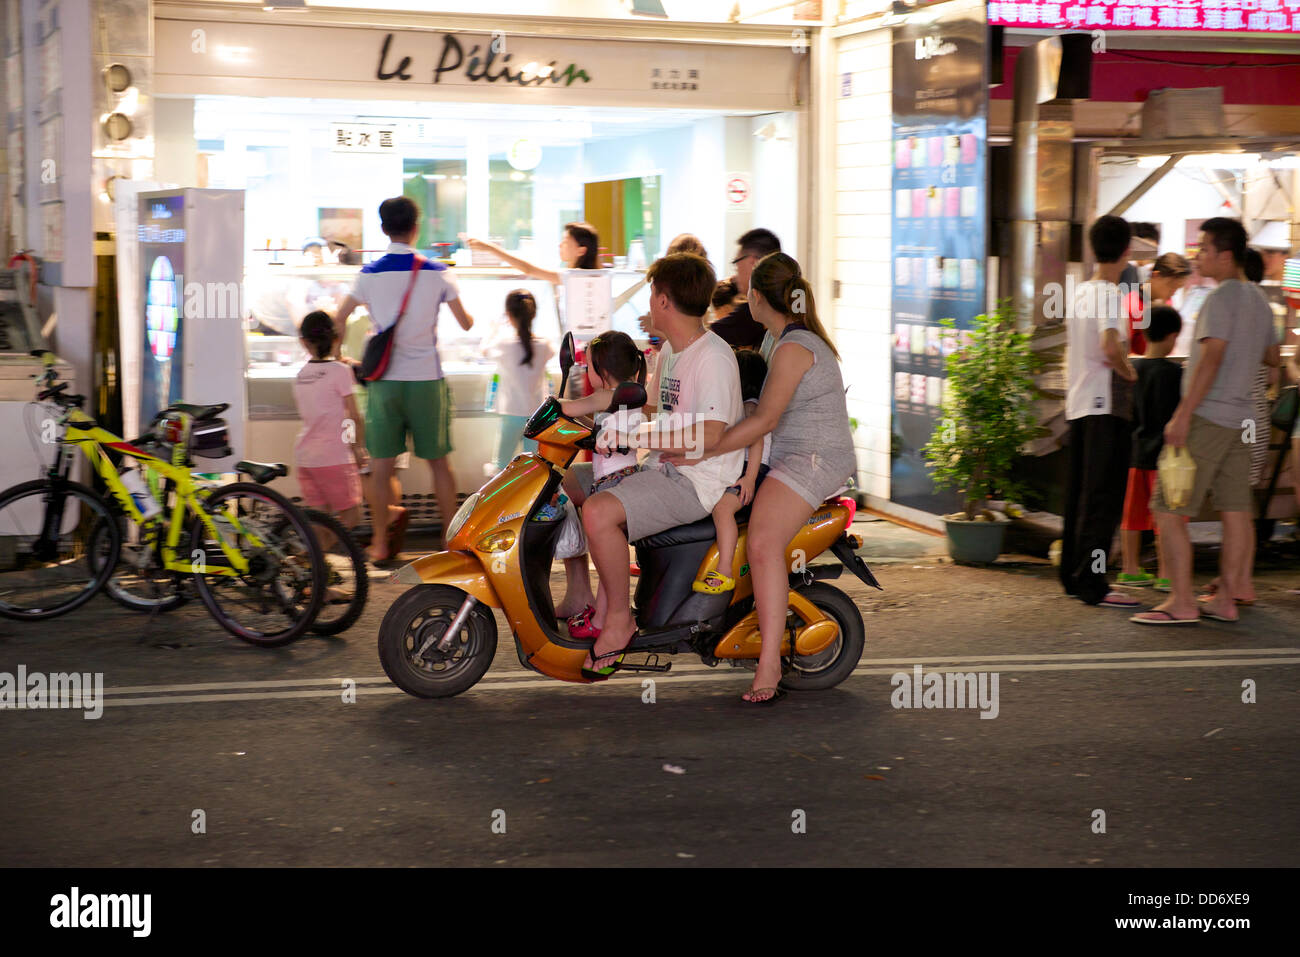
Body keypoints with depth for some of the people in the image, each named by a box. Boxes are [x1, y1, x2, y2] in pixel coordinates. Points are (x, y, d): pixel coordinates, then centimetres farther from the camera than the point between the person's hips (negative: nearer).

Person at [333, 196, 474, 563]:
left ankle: (380, 543, 9)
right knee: (439, 462, 10)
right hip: (426, 380, 0)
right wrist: (471, 315, 27)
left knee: (381, 465, 6)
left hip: (384, 380, 0)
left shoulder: (369, 274, -2)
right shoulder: (437, 273, -4)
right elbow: (466, 322, 4)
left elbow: (338, 320, 0)